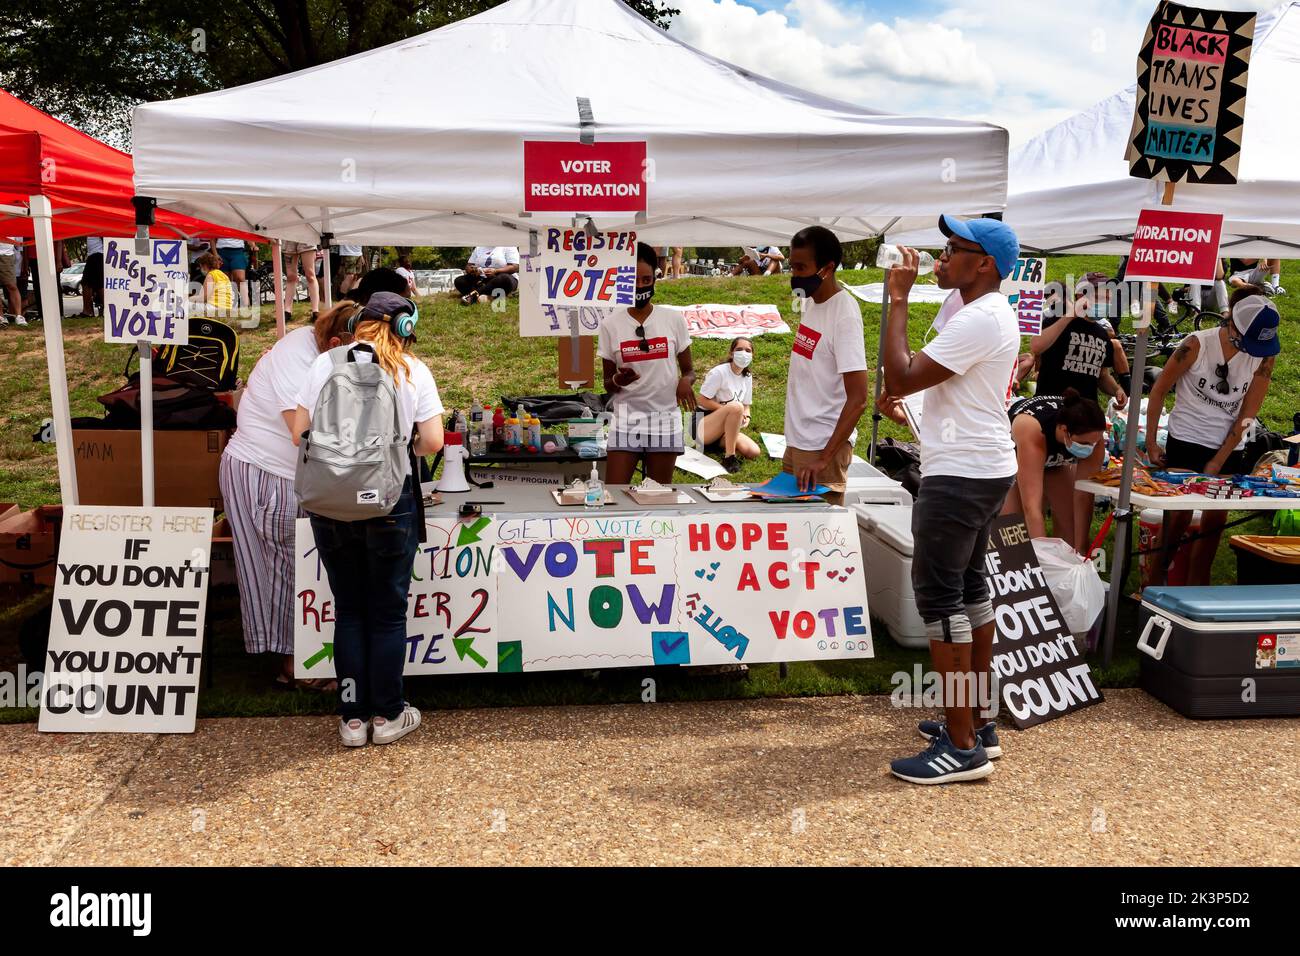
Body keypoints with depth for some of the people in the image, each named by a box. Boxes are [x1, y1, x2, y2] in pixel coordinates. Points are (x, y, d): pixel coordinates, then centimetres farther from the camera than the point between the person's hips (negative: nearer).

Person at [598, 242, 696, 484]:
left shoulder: (673, 319, 1)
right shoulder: (610, 325, 2)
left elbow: (689, 369, 8)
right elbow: (607, 384, 7)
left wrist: (685, 380, -15)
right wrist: (617, 380, -16)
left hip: (665, 418, 0)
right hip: (626, 419, 0)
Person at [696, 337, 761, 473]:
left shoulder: (747, 377, 8)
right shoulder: (719, 372, -13)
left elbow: (746, 405, 14)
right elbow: (701, 400, -15)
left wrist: (746, 417, -9)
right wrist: (729, 409, -22)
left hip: (725, 430, 8)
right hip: (702, 426, -7)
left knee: (753, 452, -16)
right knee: (736, 406, -34)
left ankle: (717, 445, 8)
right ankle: (729, 457, -26)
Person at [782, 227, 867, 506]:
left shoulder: (844, 314, -18)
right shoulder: (810, 302, 7)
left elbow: (858, 399, -22)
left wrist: (824, 458, -25)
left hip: (823, 447, -8)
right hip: (796, 441, 8)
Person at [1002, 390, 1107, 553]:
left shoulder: (1092, 435, -35)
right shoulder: (1030, 430, -47)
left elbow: (1084, 497, -30)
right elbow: (1031, 506, -49)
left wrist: (1079, 551, -34)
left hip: (1055, 460, 4)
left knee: (1071, 522, -4)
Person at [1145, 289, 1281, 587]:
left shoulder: (1265, 355, -6)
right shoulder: (1197, 344, -15)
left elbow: (1247, 415, -3)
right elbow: (1159, 390, -6)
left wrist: (1217, 462, -6)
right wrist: (1150, 443, -5)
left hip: (1229, 449, 4)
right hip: (1186, 441, -4)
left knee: (1216, 519, 7)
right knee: (1179, 515, -5)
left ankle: (1195, 588, 20)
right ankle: (1154, 583, 8)